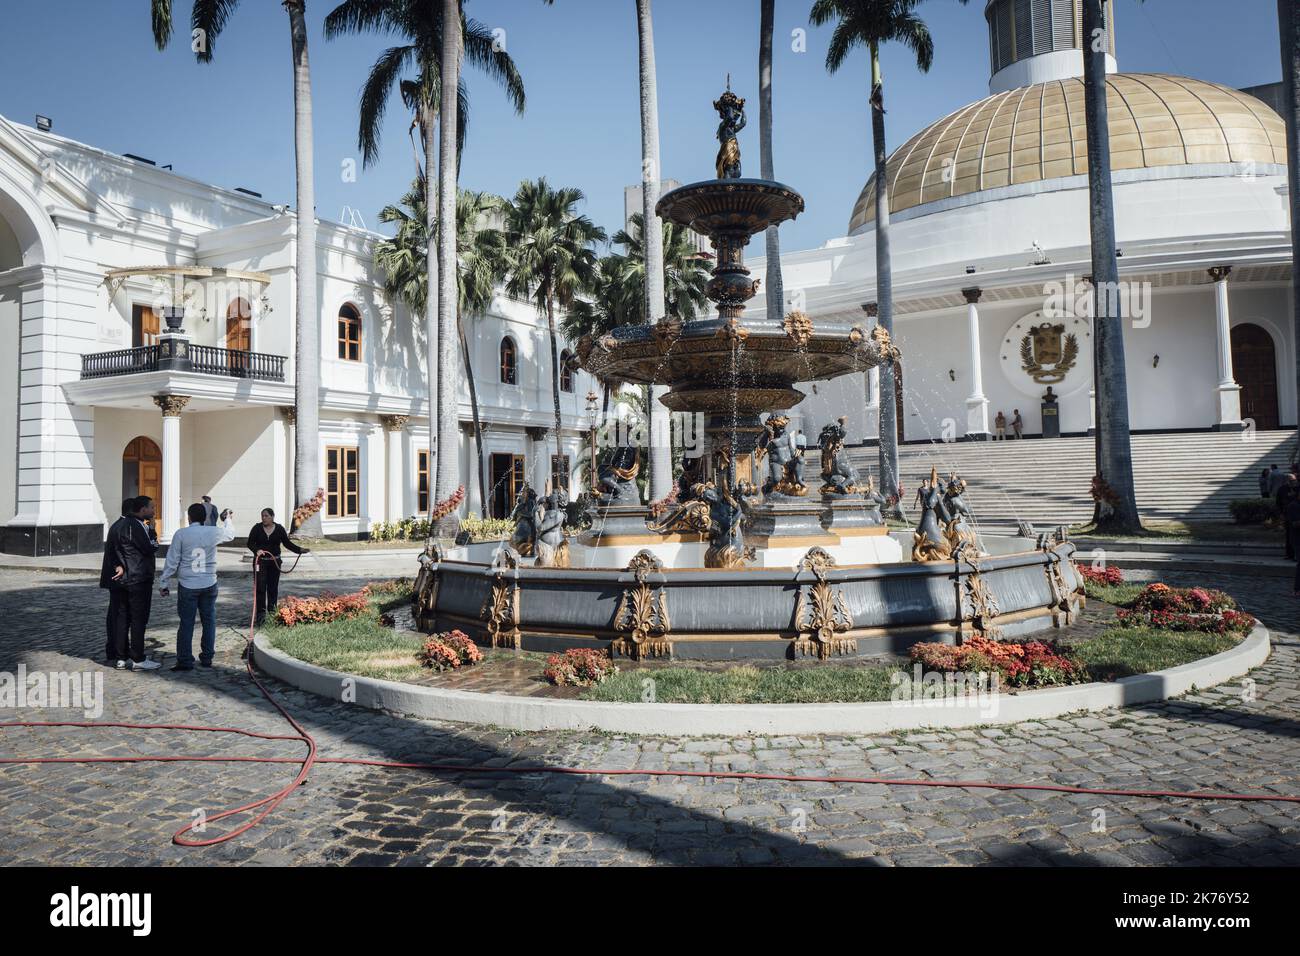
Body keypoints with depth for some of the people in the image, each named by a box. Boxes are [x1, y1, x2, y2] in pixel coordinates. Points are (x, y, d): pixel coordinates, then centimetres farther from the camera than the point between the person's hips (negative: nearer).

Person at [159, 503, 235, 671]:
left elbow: (172, 561, -4)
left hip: (187, 585, -2)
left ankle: (185, 661, 5)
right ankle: (207, 657, 17)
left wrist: (164, 583, 6)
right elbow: (230, 533, 22)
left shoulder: (181, 534, -7)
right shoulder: (214, 532, -1)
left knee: (186, 623, 3)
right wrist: (227, 519, 42)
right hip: (209, 584, 2)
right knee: (209, 621, 11)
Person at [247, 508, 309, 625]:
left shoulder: (279, 529, 2)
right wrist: (257, 550, -22)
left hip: (274, 562, 2)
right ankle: (260, 614, -3)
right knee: (260, 588, -6)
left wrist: (300, 550, -6)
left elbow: (287, 543, 5)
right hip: (260, 561, -1)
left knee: (273, 588, 7)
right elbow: (250, 543, -2)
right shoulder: (257, 528, -1)